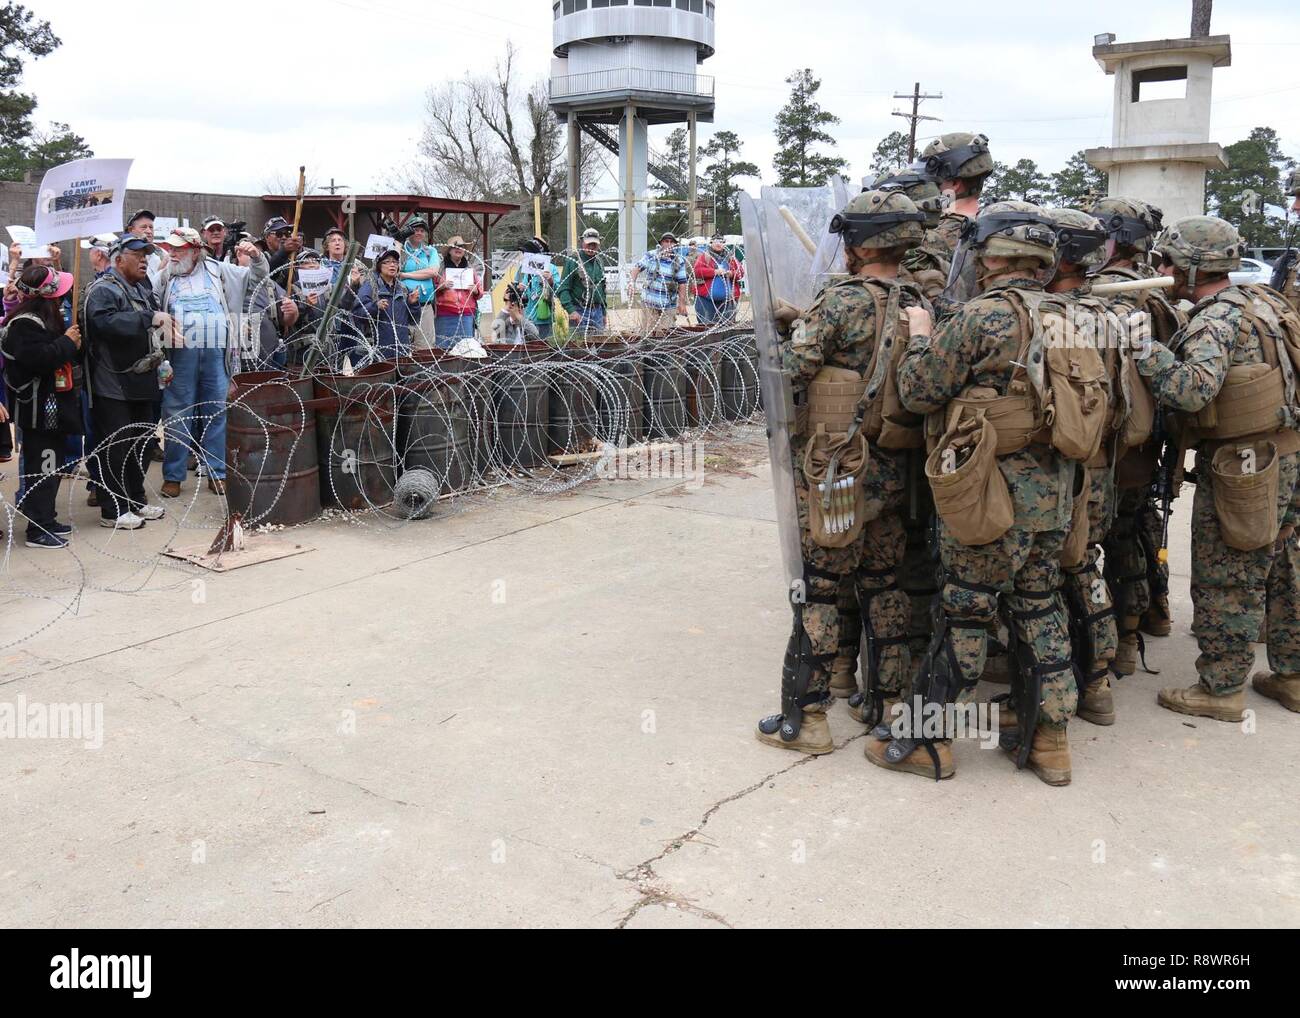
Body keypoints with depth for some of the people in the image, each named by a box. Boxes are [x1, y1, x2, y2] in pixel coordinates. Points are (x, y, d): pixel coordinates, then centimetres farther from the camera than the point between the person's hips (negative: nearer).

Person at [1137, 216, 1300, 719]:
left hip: (1240, 467, -9)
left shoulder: (1214, 322, -19)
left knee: (1226, 583, 2)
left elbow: (1193, 390, -35)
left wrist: (1146, 350, -27)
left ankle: (1221, 690, 12)